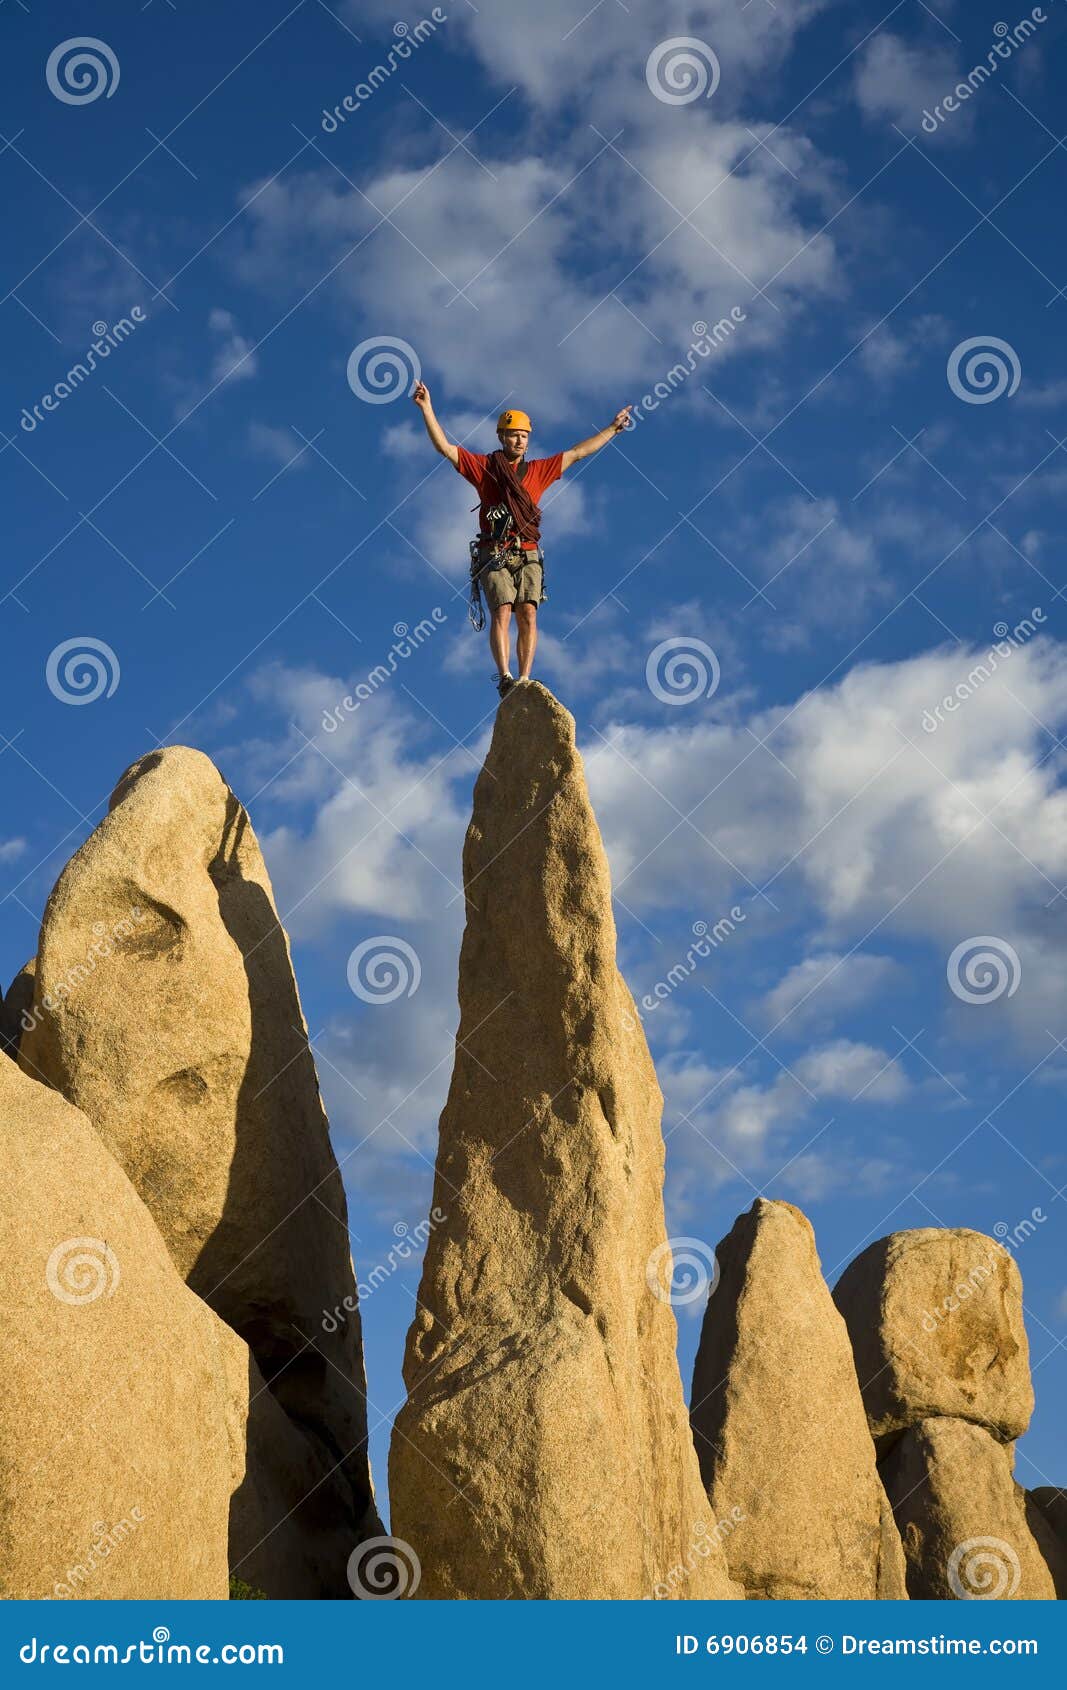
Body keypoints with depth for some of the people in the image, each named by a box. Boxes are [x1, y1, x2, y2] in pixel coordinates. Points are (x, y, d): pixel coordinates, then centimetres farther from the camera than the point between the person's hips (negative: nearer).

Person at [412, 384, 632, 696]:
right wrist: (427, 409, -1)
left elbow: (577, 452, 28)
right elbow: (444, 447, 8)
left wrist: (612, 429, 31)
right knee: (502, 612, -19)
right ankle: (505, 679, -31)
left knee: (527, 615, -14)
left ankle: (524, 679, -20)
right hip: (494, 555, -3)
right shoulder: (484, 466, 13)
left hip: (528, 556, 3)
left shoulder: (538, 470, 21)